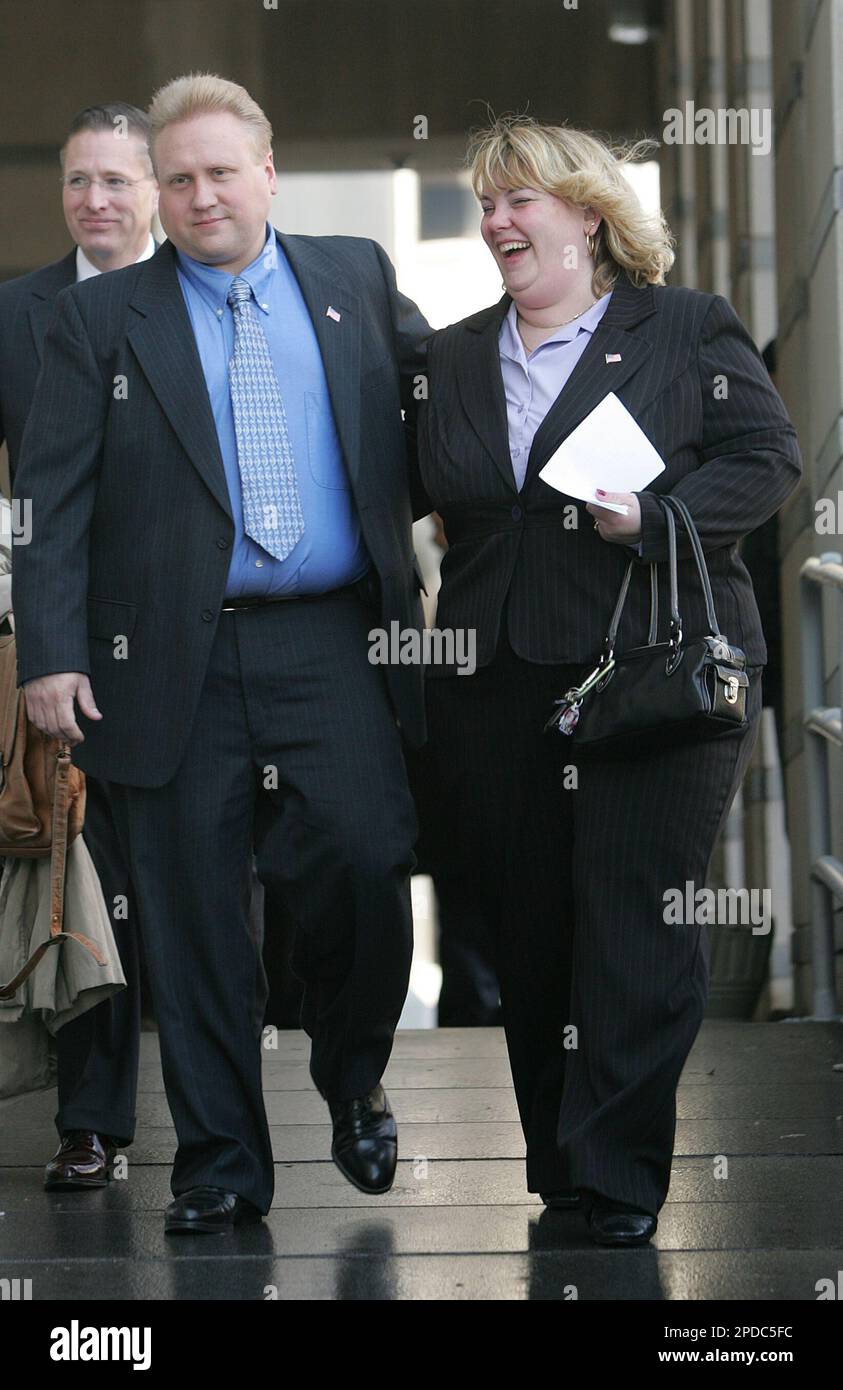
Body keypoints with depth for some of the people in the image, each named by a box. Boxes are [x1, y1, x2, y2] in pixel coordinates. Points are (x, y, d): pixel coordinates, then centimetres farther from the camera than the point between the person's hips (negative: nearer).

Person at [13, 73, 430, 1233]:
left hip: (335, 648, 1)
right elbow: (52, 502, 1)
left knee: (368, 862, -14)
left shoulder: (358, 280, 12)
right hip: (175, 660, 0)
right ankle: (220, 1162, 13)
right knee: (194, 920, 2)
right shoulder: (100, 320, 6)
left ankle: (352, 1076, 14)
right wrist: (51, 652, -8)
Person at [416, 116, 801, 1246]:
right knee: (529, 929, 7)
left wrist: (656, 515, -16)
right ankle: (555, 1157, 18)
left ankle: (617, 1174, -2)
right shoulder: (453, 358, 17)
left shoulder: (688, 331, 3)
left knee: (636, 920, -7)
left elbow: (767, 457, -3)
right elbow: (428, 499, 20)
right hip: (496, 686, 5)